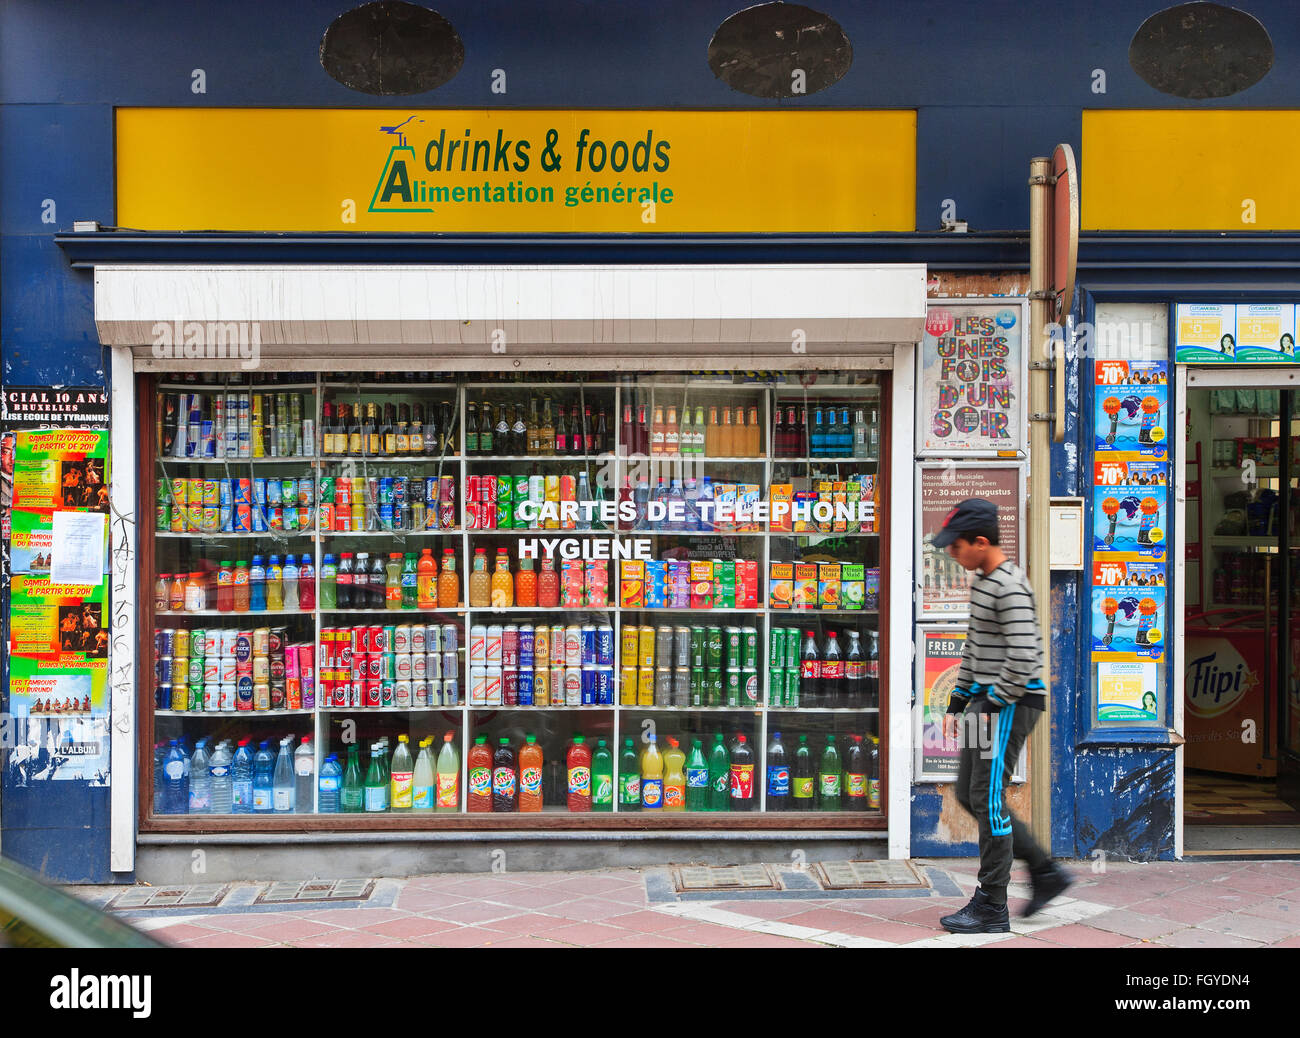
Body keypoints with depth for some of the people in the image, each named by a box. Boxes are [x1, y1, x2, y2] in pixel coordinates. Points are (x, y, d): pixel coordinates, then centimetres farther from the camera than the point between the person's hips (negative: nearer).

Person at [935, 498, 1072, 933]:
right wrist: (957, 701, 19)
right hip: (986, 699, 10)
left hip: (1011, 703, -10)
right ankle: (1045, 872, 20)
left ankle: (991, 907, -1)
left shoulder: (1010, 587, -18)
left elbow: (1024, 658, -25)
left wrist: (994, 704, -17)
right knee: (969, 795, 13)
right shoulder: (982, 580, 14)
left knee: (987, 798, -8)